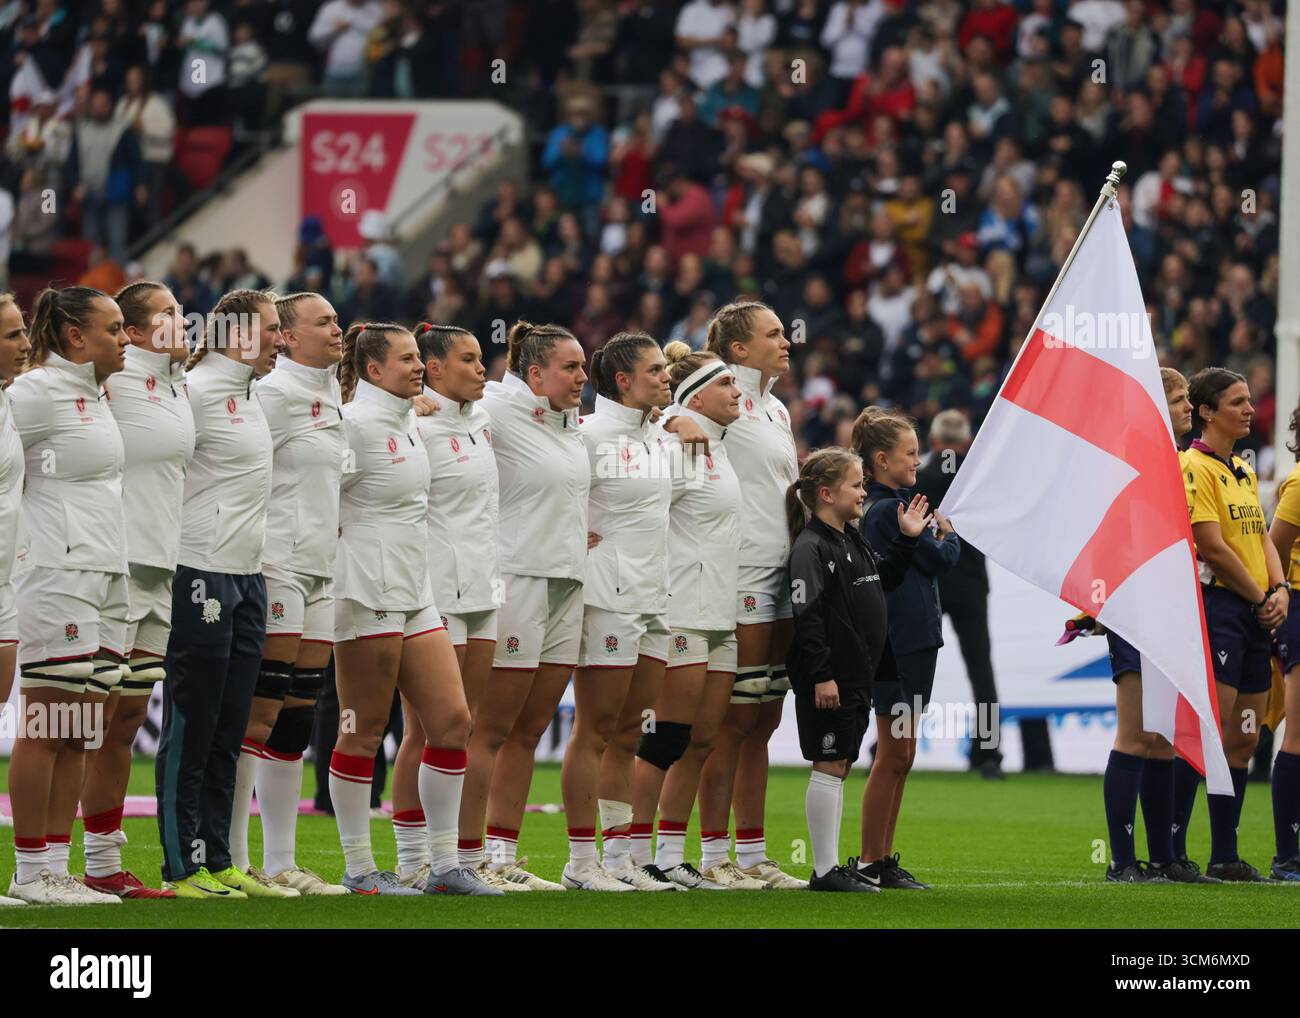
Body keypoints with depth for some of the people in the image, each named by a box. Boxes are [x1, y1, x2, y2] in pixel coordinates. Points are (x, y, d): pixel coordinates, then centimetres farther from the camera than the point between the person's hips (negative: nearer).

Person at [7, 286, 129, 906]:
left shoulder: (94, 394, 17)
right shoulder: (37, 391, -9)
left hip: (104, 576, 9)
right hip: (58, 573, -9)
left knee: (79, 736, 6)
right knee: (47, 730, -6)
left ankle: (55, 867, 8)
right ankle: (30, 872, -4)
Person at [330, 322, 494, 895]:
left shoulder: (407, 424, 15)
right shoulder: (355, 424, -12)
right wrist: (334, 534, -11)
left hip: (414, 596, 9)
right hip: (369, 595, -9)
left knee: (452, 720, 5)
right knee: (365, 732, -2)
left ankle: (444, 866, 10)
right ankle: (358, 869, 4)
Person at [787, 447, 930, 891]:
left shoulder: (853, 541, 14)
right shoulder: (811, 548, -15)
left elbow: (884, 580, 30)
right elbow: (807, 617, -20)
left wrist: (906, 540, 19)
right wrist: (820, 676, -23)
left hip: (857, 677, 10)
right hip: (827, 680, -10)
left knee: (840, 766, 12)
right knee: (829, 766, -6)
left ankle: (834, 865, 17)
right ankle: (824, 869, -3)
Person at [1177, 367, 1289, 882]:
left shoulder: (1244, 470, 18)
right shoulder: (1194, 467, -9)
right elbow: (1214, 548, -15)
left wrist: (1280, 589, 0)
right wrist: (1260, 598, -7)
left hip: (1255, 615, 9)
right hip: (1216, 605, -9)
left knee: (1244, 740, 8)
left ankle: (1225, 855, 12)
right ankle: (1172, 852, -10)